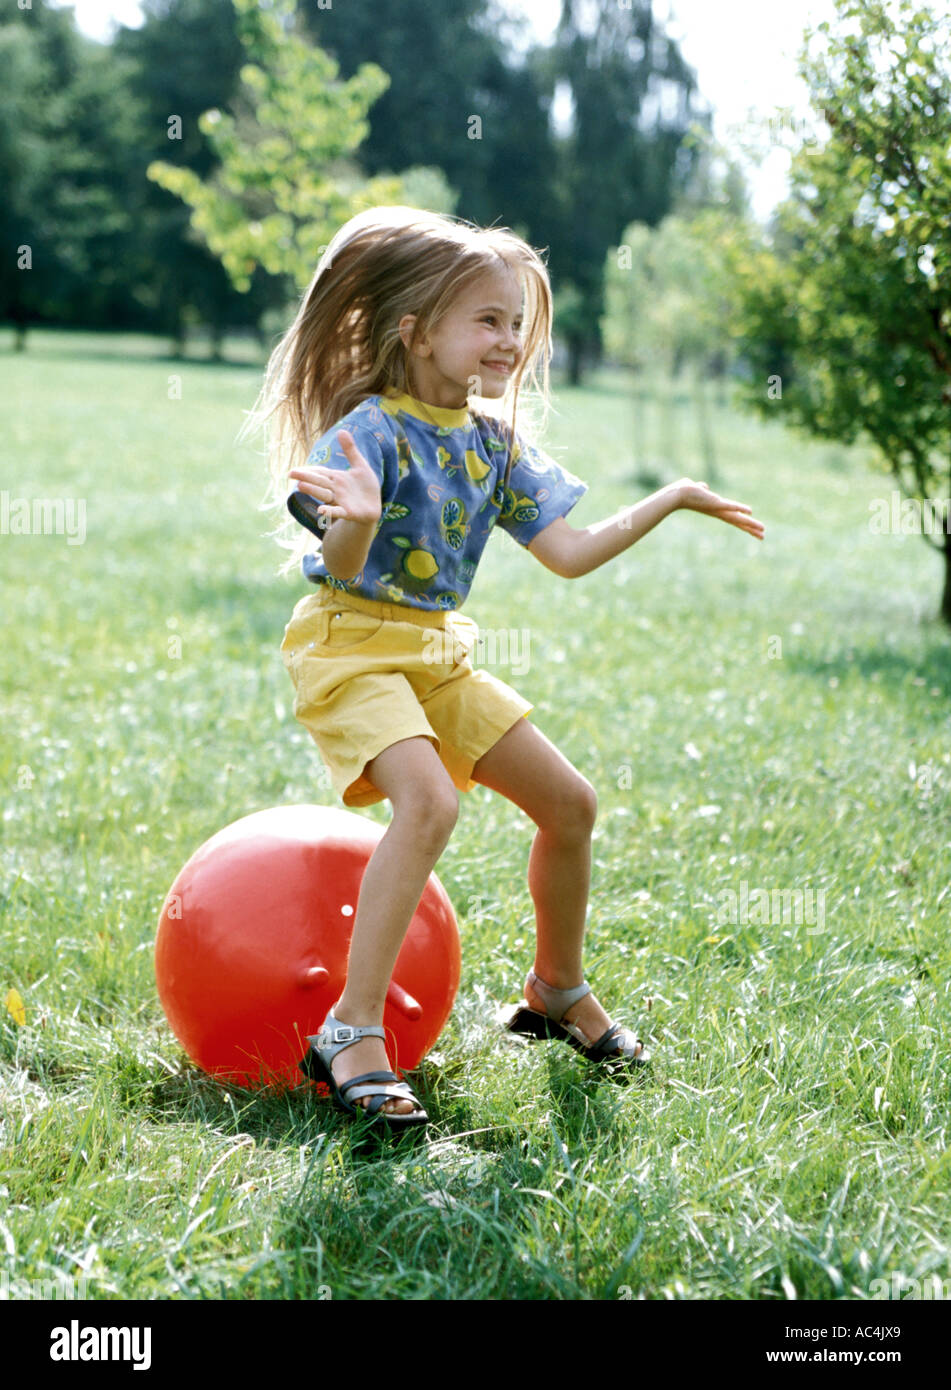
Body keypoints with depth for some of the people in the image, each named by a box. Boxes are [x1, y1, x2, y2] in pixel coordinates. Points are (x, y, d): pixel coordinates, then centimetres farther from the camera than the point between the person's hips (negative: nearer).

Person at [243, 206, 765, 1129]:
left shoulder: (493, 439, 6)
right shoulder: (371, 429, -18)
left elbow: (568, 555, 8)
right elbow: (341, 564, -30)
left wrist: (671, 500, 8)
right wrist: (356, 521, -52)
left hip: (436, 651, 8)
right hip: (350, 647, -8)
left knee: (568, 802, 7)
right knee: (429, 802, -31)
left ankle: (557, 993, 29)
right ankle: (351, 1035, -25)